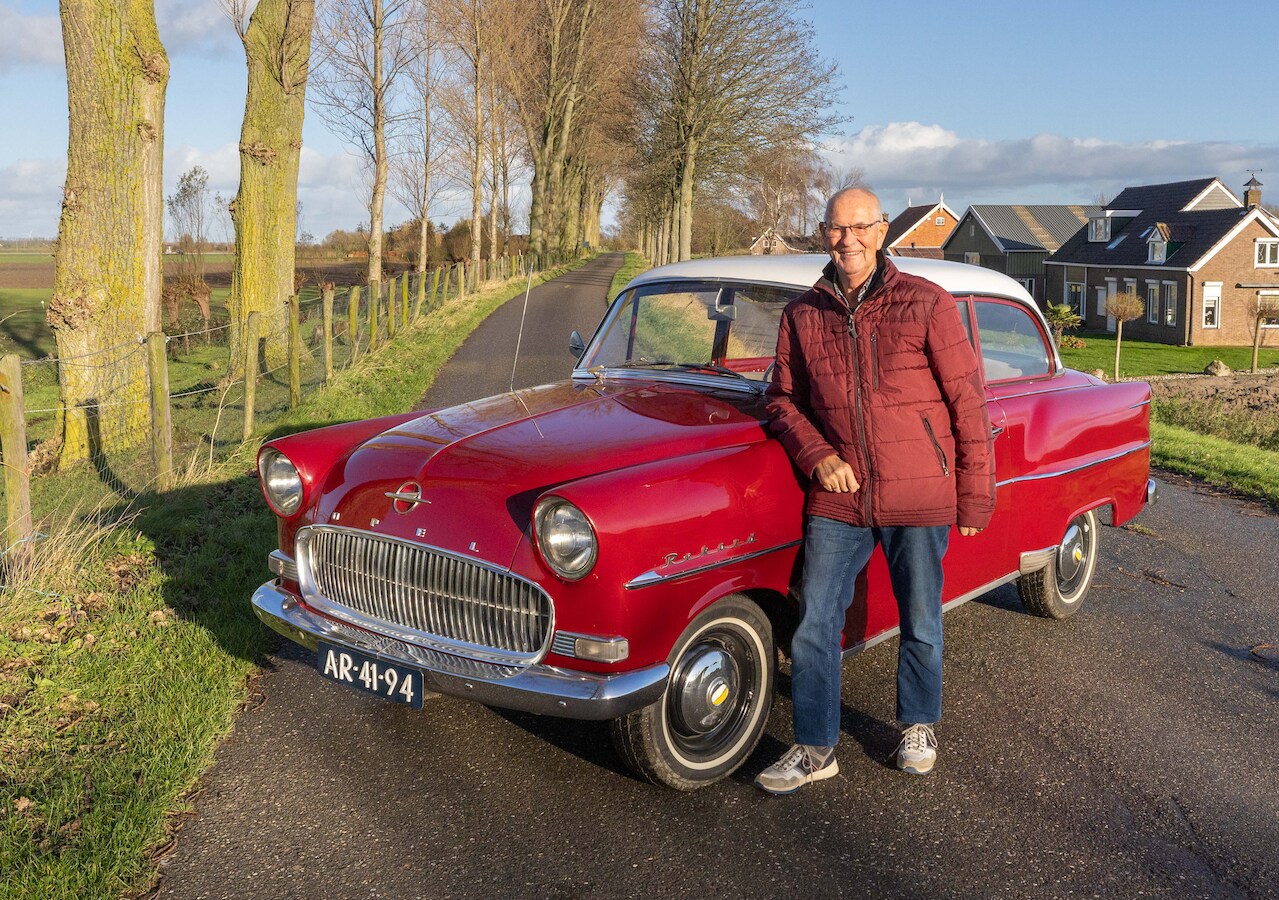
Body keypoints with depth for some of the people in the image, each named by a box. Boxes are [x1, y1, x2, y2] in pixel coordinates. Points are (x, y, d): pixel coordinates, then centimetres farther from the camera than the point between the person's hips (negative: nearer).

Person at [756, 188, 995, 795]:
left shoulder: (927, 304, -5)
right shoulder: (802, 315, 3)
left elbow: (968, 403, -3)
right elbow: (782, 399, 11)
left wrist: (976, 498, -3)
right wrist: (816, 456, -7)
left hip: (919, 498, -2)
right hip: (837, 498, 2)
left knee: (920, 624, 13)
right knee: (814, 626, 2)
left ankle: (919, 727, 36)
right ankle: (815, 751, 17)